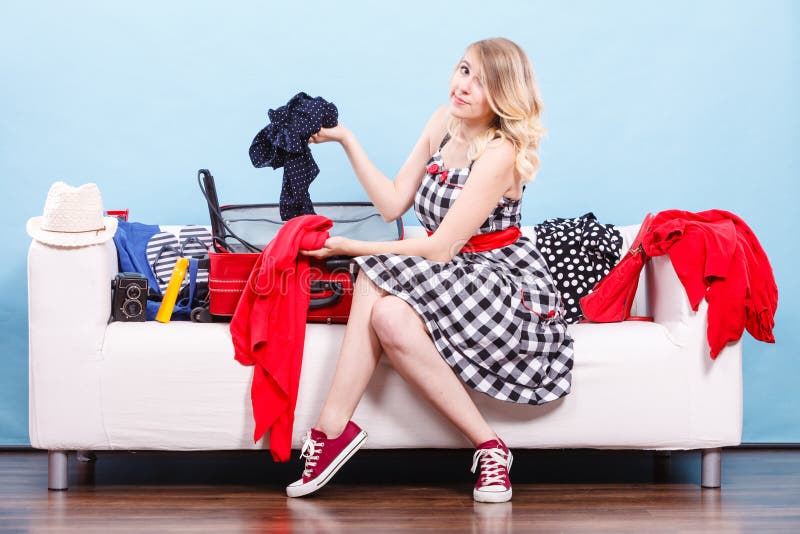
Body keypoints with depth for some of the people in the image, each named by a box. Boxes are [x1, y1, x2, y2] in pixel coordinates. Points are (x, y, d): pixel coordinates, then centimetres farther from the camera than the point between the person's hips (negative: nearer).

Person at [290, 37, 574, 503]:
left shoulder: (500, 152, -18)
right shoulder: (445, 123, 6)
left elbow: (440, 248, -21)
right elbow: (393, 204, 7)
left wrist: (349, 247, -17)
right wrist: (346, 139, 1)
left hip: (509, 288, -7)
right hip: (456, 278, 7)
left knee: (391, 316, -30)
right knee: (376, 284, -23)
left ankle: (488, 444, -19)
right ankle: (333, 427, -23)